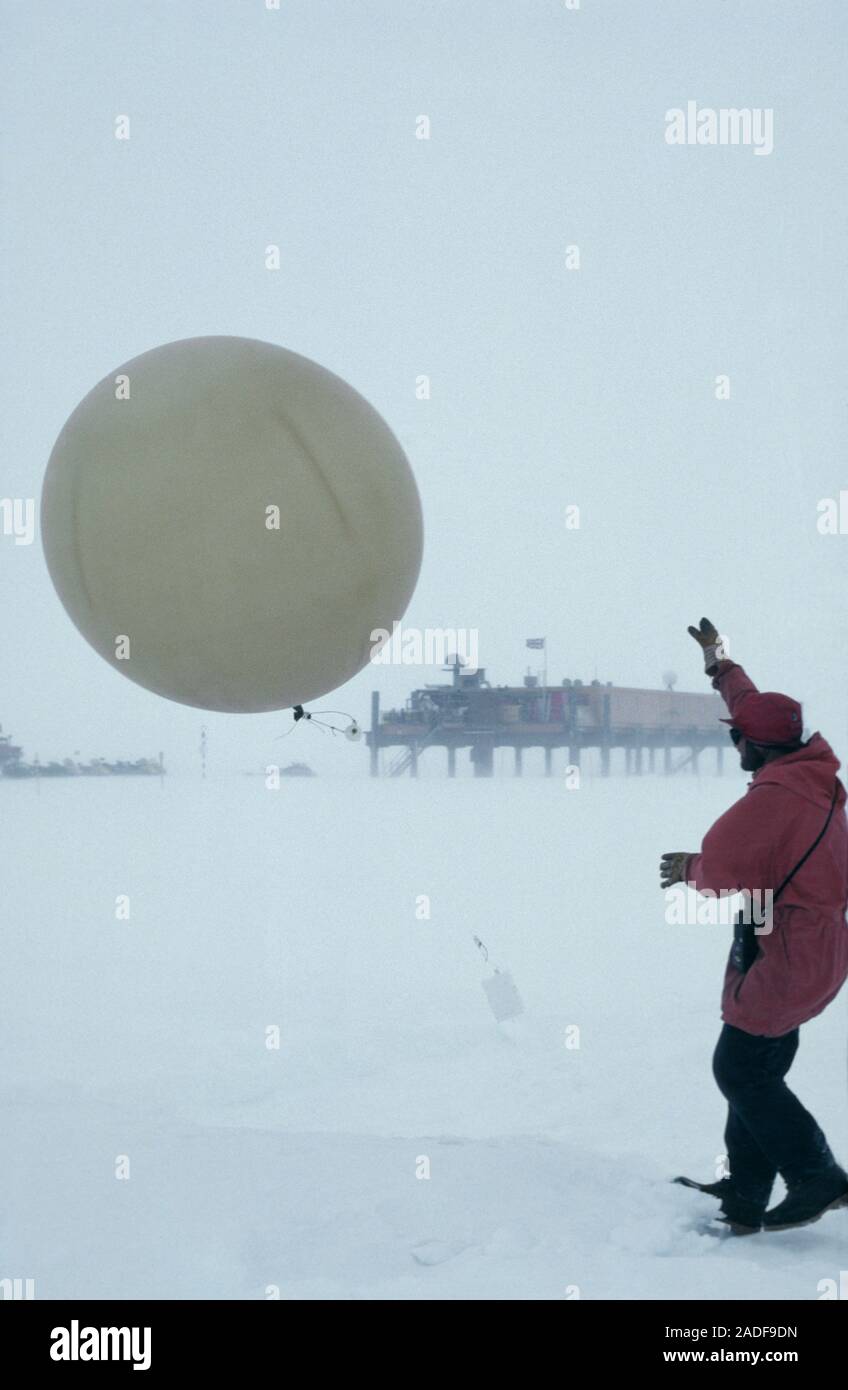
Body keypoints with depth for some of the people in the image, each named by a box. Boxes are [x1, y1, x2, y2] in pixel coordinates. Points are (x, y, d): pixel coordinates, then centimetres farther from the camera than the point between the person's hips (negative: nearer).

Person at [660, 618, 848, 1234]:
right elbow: (759, 710, 23)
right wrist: (720, 663, 35)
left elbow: (722, 872, -24)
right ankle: (746, 1196, 18)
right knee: (756, 1071, 13)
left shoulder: (771, 798, -23)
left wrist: (689, 869, -1)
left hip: (784, 957, -10)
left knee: (741, 1070, -2)